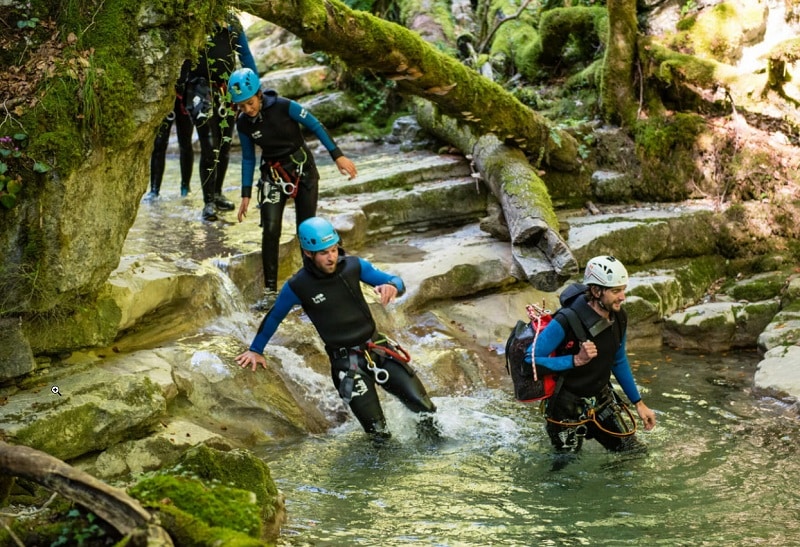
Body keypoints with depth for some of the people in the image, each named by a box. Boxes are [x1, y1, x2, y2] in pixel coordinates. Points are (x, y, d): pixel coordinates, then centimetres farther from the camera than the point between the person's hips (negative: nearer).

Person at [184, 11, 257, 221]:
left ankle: (217, 194, 24)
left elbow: (246, 55, 13)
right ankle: (209, 202, -6)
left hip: (228, 90, 5)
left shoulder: (232, 21, 4)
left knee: (224, 145, 11)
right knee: (209, 147, -11)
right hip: (202, 89, -5)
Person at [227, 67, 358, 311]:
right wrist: (246, 194, 3)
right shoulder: (243, 123, -10)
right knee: (270, 230, -11)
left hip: (302, 169, -2)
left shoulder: (283, 107, -21)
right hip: (273, 174, 2)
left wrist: (338, 156, -12)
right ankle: (270, 291, -7)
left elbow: (315, 126, -12)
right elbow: (248, 158, 3)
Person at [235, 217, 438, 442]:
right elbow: (274, 317, 7)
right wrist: (255, 350, 15)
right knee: (377, 431, -8)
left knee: (419, 401, -2)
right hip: (346, 361, -3)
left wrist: (391, 286, -25)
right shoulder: (298, 286, -11)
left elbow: (397, 282, -1)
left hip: (377, 346, 3)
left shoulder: (353, 266, -6)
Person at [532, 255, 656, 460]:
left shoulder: (619, 318, -4)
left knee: (638, 455, 6)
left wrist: (639, 403, 14)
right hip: (567, 407, -6)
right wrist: (576, 360, -33)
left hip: (603, 401, 6)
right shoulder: (565, 324, -27)